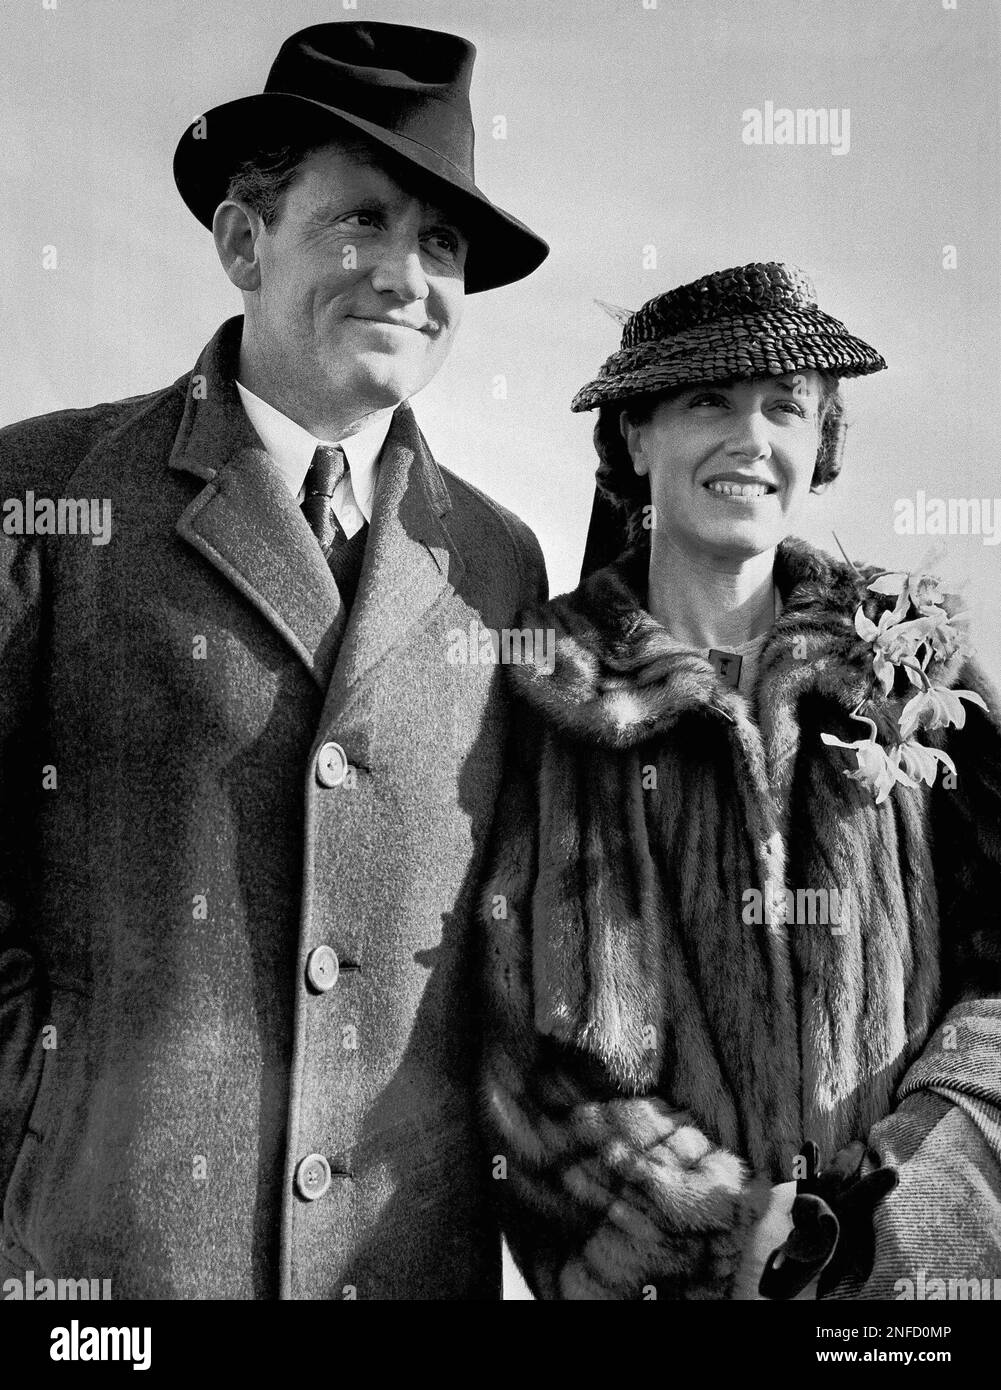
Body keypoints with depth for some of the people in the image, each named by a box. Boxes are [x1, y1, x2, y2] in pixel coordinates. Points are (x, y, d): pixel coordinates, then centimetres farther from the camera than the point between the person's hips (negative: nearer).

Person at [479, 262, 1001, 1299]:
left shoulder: (912, 667, -1)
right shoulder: (542, 690, -6)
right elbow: (514, 1037, -10)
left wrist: (898, 1202, -17)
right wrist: (729, 1224, -17)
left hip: (909, 1263, 2)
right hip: (650, 1264, -1)